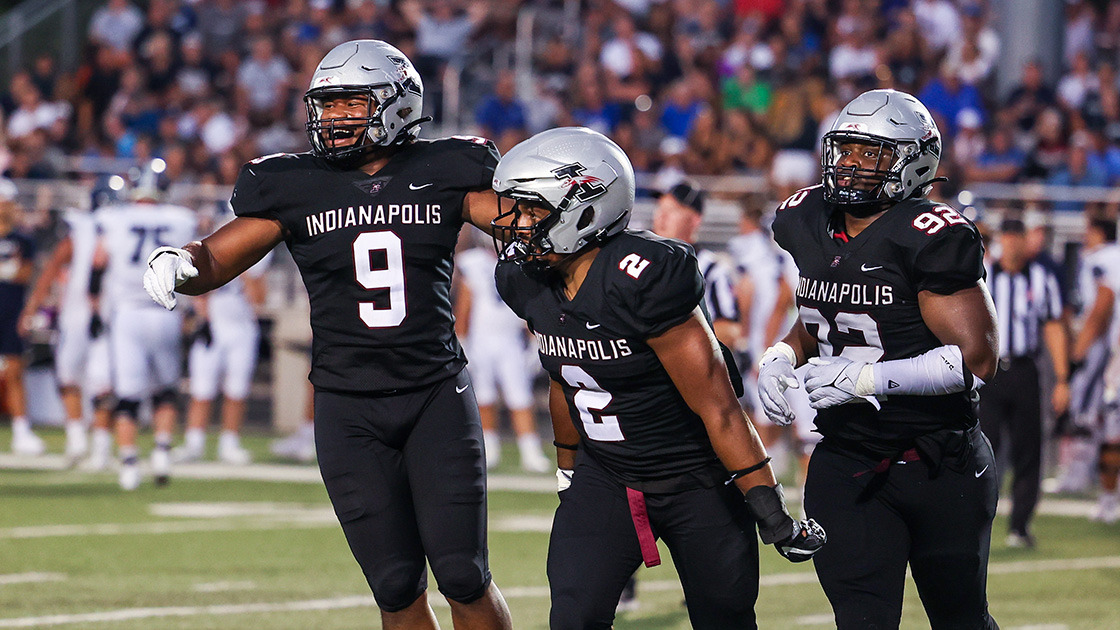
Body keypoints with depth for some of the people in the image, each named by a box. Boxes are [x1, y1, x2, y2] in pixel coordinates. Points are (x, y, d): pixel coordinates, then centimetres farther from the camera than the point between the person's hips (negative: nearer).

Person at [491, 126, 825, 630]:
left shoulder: (645, 281, -28)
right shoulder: (528, 282, -5)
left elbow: (717, 409, -25)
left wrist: (771, 512, -22)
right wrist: (568, 473, 24)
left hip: (697, 482, -5)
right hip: (604, 476, 6)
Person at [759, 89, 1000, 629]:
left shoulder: (929, 238, -18)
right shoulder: (808, 225, 5)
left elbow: (975, 358, -22)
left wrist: (865, 379, -25)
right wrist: (782, 357, 0)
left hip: (938, 465, -5)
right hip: (845, 461, 5)